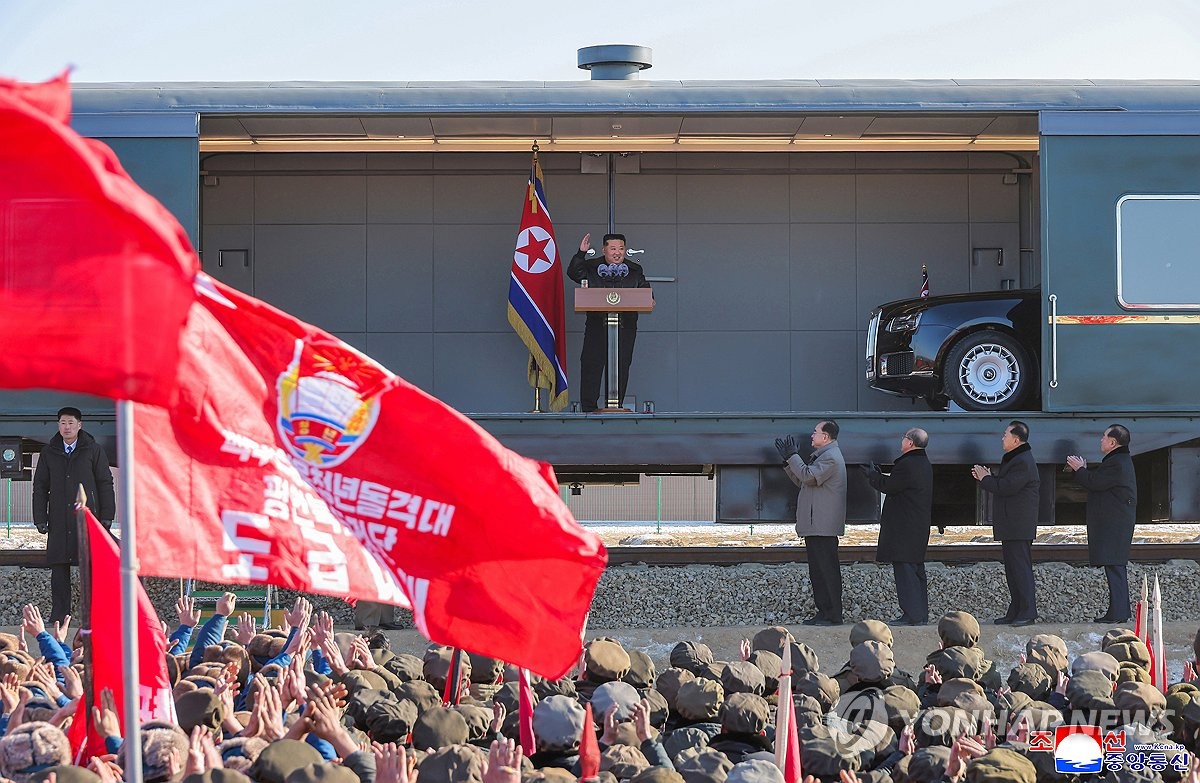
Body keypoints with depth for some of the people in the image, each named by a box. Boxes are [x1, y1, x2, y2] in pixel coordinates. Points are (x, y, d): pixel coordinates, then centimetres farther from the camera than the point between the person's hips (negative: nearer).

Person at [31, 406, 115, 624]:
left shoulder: (93, 450, 4)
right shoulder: (49, 453, 10)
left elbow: (105, 483, 4)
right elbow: (40, 487, 12)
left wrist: (106, 516, -2)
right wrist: (40, 519, 5)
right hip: (59, 521, 2)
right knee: (59, 568, 1)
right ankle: (59, 614, 6)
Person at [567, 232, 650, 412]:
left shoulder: (635, 270, 12)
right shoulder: (592, 267, 9)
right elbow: (573, 273, -3)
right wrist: (581, 253, -11)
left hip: (625, 327, 1)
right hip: (597, 325, -1)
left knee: (621, 367, 0)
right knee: (591, 365, -8)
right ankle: (588, 407, -6)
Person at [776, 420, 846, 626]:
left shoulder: (830, 457, -13)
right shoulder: (824, 455, 21)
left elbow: (808, 476, -23)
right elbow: (802, 481, 24)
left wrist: (793, 456, -12)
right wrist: (788, 461, 16)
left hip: (823, 526, -11)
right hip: (816, 526, 11)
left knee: (827, 570, -9)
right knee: (817, 571, 11)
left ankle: (833, 615, -8)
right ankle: (823, 613, 14)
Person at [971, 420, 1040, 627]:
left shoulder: (1023, 462, -16)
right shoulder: (1013, 459, 19)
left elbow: (1006, 488, -23)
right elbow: (1004, 485, 21)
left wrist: (985, 479, -9)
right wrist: (987, 477, 7)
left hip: (1019, 526, -11)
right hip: (1011, 526, 11)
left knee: (1021, 568, -11)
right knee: (1012, 569, 12)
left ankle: (1028, 613, -11)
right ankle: (1015, 612, 15)